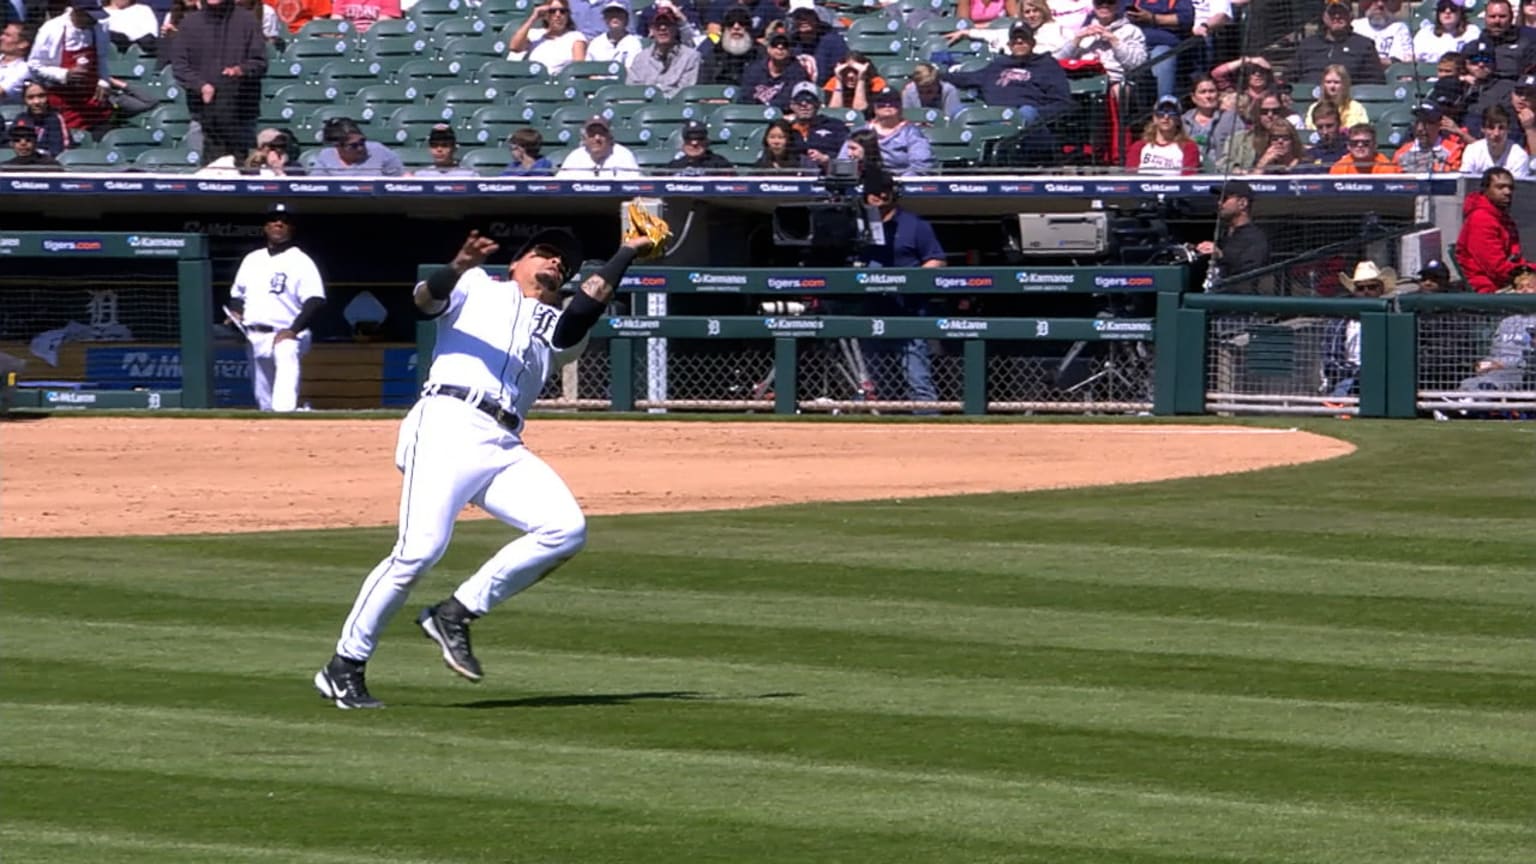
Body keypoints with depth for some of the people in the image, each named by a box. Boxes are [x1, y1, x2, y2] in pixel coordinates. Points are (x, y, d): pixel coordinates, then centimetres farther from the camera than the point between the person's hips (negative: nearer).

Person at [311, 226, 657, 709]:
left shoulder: (557, 330, 31)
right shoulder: (476, 288, 22)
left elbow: (588, 303, 10)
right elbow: (426, 297, 1)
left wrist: (628, 253, 6)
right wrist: (459, 268, -18)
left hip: (503, 449, 5)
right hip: (448, 425, -5)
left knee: (567, 529, -15)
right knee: (419, 550, -18)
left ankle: (456, 615, -6)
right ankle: (344, 667, -7)